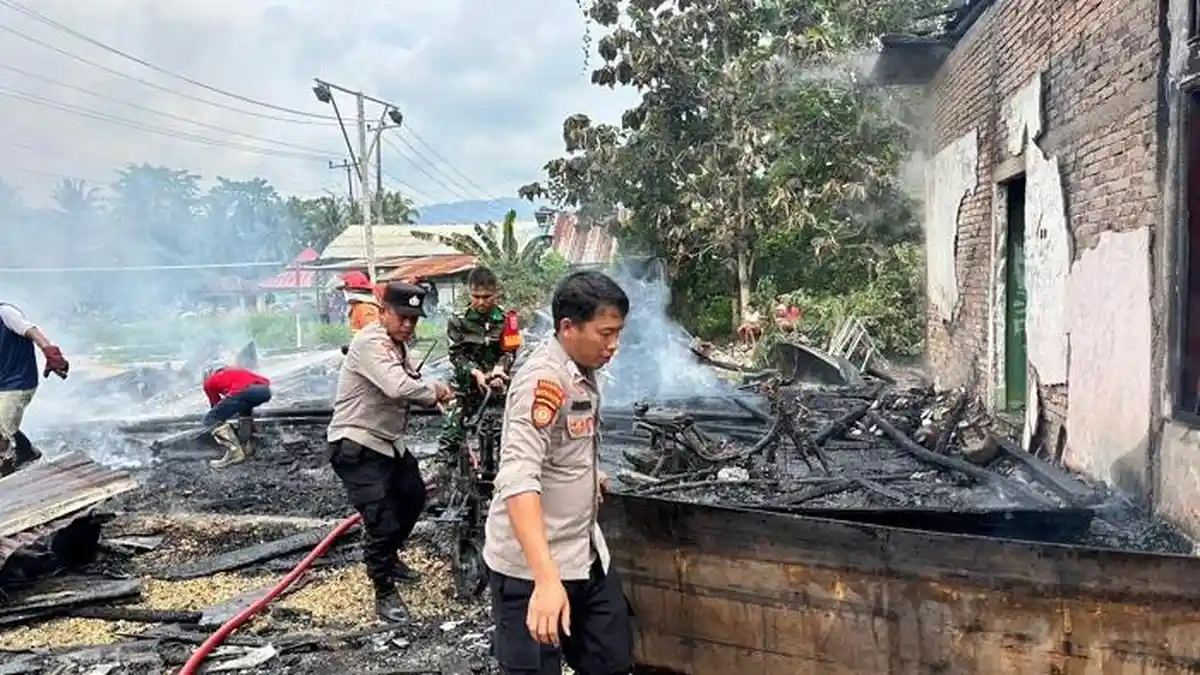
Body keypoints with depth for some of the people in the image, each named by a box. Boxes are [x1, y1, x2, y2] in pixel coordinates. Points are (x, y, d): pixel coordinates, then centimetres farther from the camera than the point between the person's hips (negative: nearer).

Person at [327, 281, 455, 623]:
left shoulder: (398, 345, 12)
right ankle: (384, 592, 6)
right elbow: (398, 387, -35)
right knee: (382, 519, -13)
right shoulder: (370, 342, -21)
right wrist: (435, 391, -18)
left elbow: (409, 385, 8)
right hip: (356, 447, -10)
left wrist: (434, 394, -12)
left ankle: (386, 556, 47)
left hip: (389, 442, 11)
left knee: (413, 497, 25)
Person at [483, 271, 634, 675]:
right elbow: (518, 480, -34)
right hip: (532, 567, -8)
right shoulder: (543, 379, -23)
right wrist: (546, 579, -40)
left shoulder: (582, 372, 6)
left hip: (586, 555, 9)